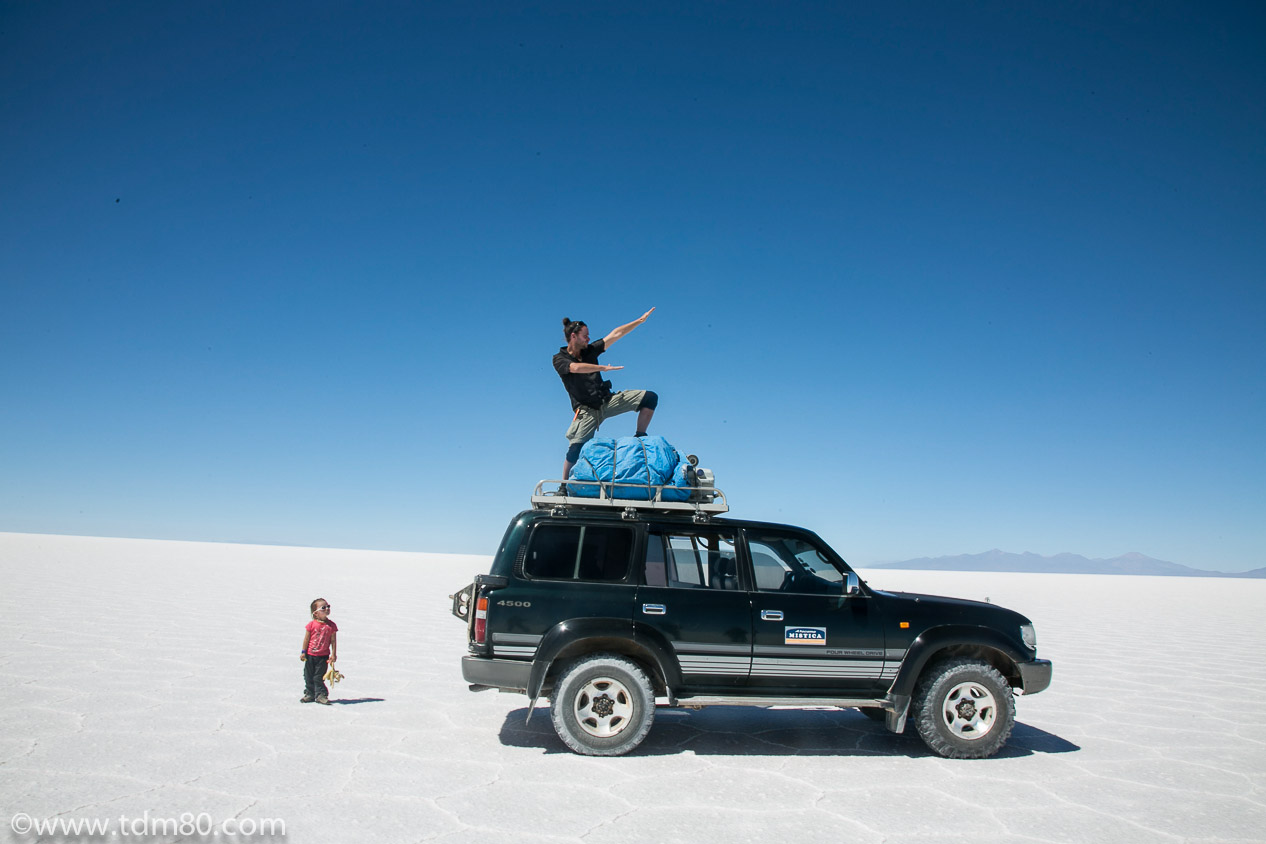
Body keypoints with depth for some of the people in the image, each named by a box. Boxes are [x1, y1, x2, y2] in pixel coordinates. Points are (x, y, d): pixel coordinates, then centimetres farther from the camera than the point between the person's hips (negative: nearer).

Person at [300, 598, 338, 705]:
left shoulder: (331, 625, -5)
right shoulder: (311, 625, -8)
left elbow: (333, 641, 0)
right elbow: (306, 639, 0)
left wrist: (333, 654, -2)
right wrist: (303, 652, 2)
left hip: (323, 656, -1)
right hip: (310, 655, 1)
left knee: (319, 677, 1)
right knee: (309, 676, 11)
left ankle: (320, 695, 10)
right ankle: (309, 694, 25)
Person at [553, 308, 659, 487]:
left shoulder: (589, 350, 8)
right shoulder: (560, 359, -5)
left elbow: (616, 334, 9)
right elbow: (576, 368, -27)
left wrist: (640, 320, 7)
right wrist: (603, 368, -33)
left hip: (608, 400, 5)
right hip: (587, 410, -5)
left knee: (650, 398, -6)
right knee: (576, 447, -19)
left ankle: (640, 437, 3)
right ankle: (564, 486, -1)